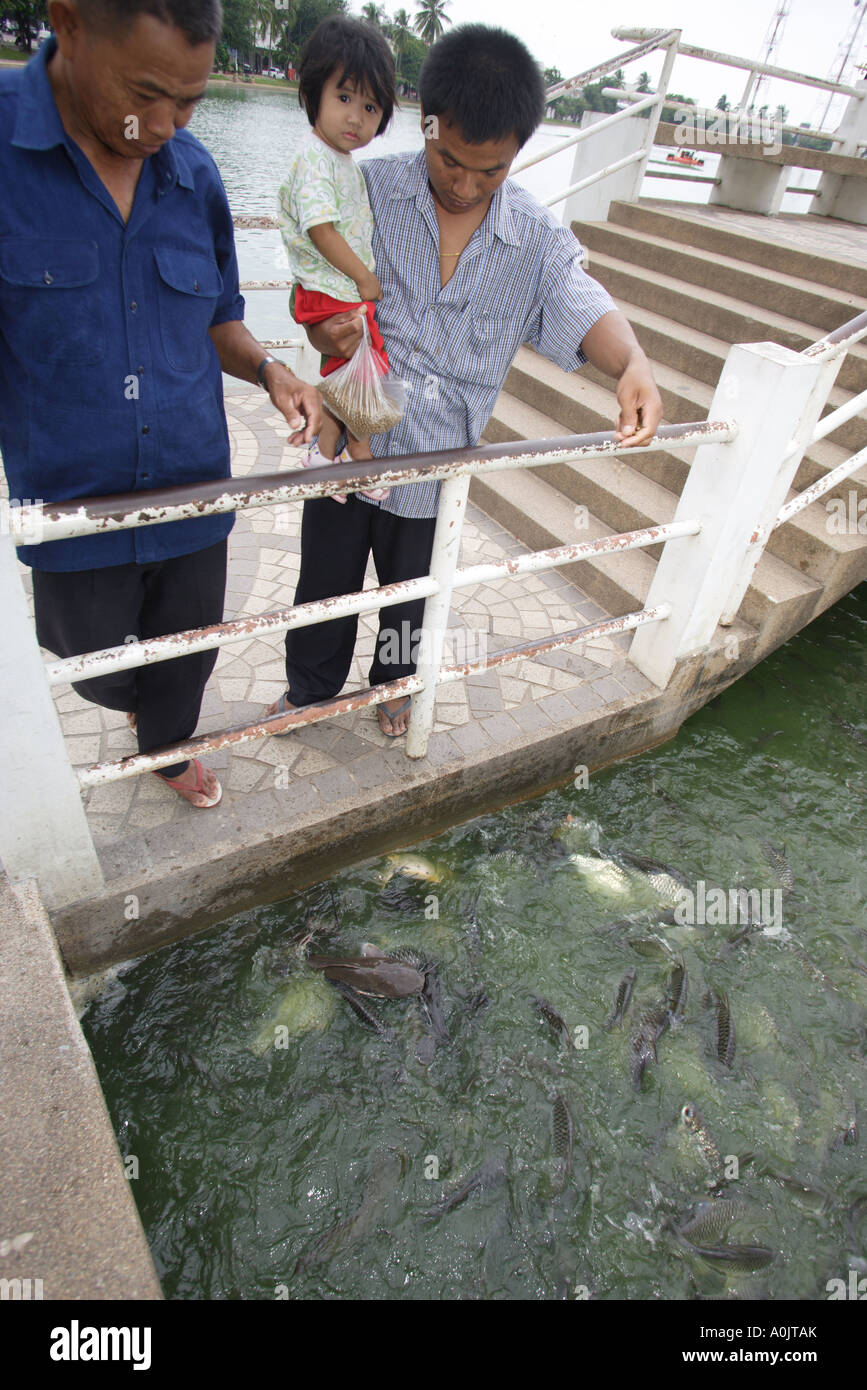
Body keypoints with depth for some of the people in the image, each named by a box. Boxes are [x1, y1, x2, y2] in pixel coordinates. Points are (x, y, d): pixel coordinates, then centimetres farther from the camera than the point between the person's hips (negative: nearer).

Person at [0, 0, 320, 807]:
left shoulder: (194, 176, -1)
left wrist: (268, 372, -9)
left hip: (192, 496, 3)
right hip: (72, 504, -2)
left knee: (188, 654, 20)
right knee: (94, 665, 21)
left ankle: (166, 746, 53)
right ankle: (134, 704, 60)